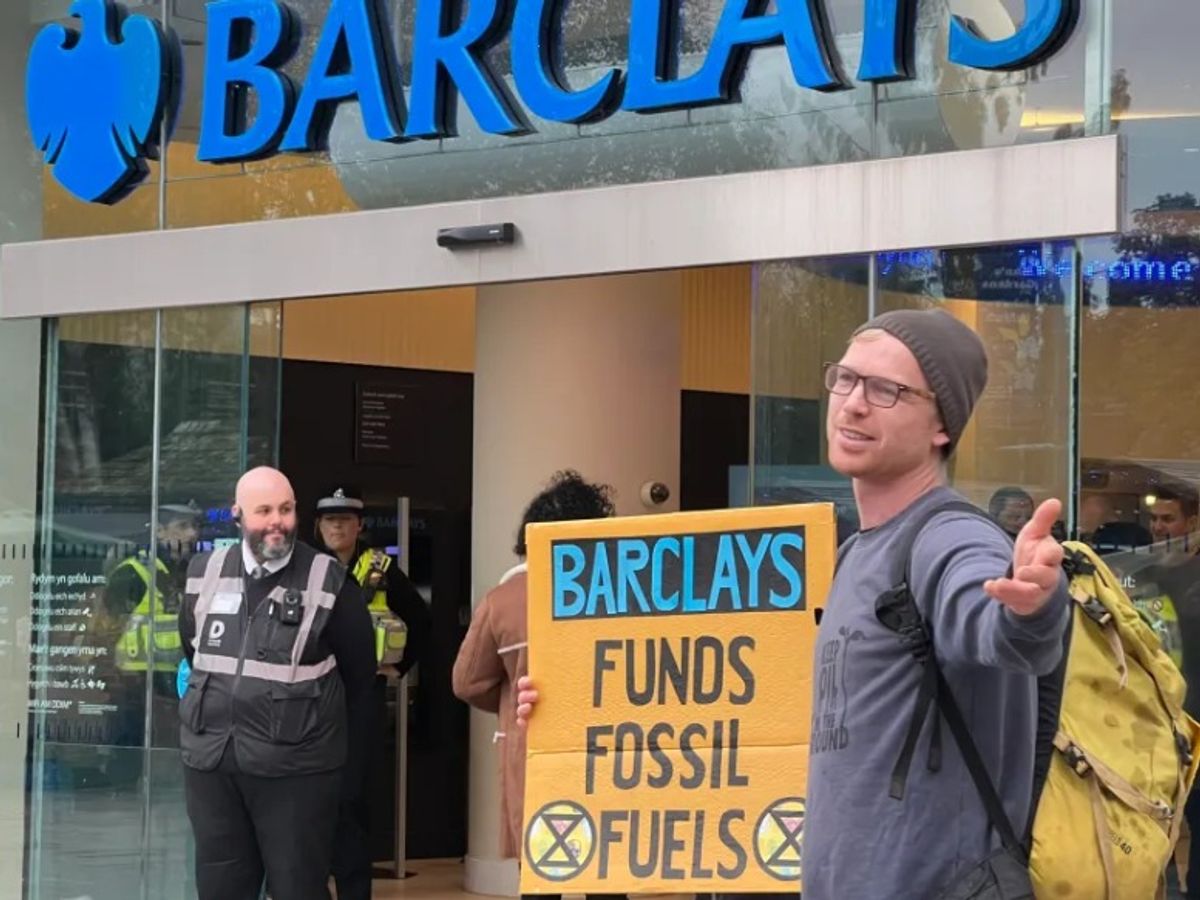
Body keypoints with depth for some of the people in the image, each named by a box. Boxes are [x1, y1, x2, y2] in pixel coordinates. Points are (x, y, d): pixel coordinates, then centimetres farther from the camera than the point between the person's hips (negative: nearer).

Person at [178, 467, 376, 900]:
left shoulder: (328, 581, -6)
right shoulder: (205, 573, 6)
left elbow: (359, 668, 3)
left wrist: (328, 733, 10)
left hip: (295, 766, -4)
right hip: (210, 758, 4)